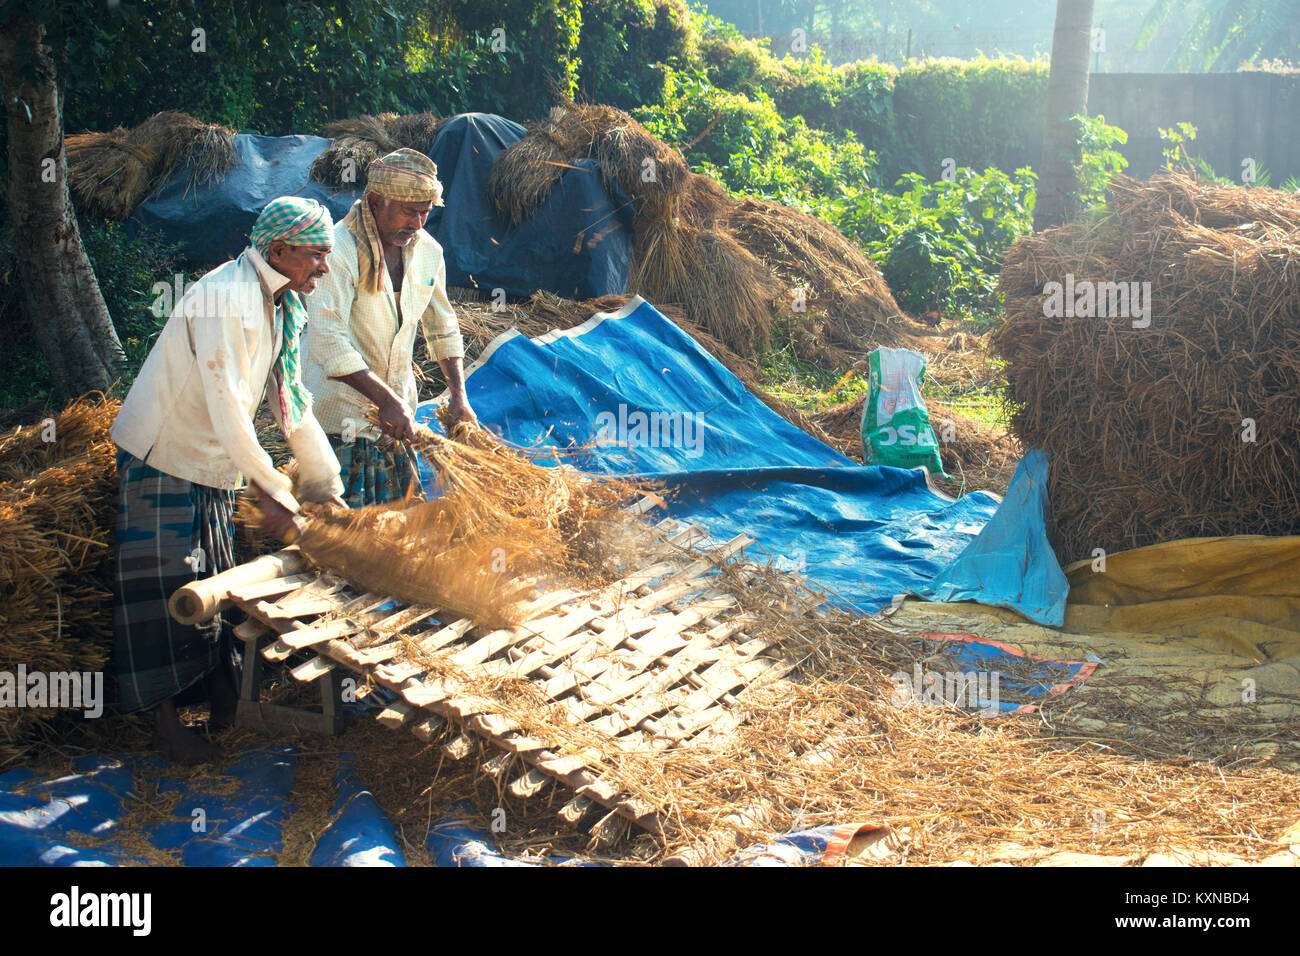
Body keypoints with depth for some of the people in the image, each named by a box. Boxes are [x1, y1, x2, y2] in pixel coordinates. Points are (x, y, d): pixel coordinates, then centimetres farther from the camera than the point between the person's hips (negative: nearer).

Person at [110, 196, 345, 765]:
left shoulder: (281, 306, 4)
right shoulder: (226, 298, -26)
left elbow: (292, 400, 9)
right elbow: (226, 407, -29)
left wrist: (324, 486, 8)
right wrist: (272, 492, -26)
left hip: (213, 462, 9)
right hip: (162, 456, -9)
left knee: (216, 581, 14)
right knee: (166, 586, -3)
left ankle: (222, 699, 24)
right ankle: (165, 719, 6)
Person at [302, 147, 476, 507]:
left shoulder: (428, 251, 3)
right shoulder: (339, 250, -19)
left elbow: (442, 326, 17)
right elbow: (327, 342, -26)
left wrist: (458, 395, 10)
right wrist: (387, 399, -29)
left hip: (397, 407, 6)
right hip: (340, 407, -6)